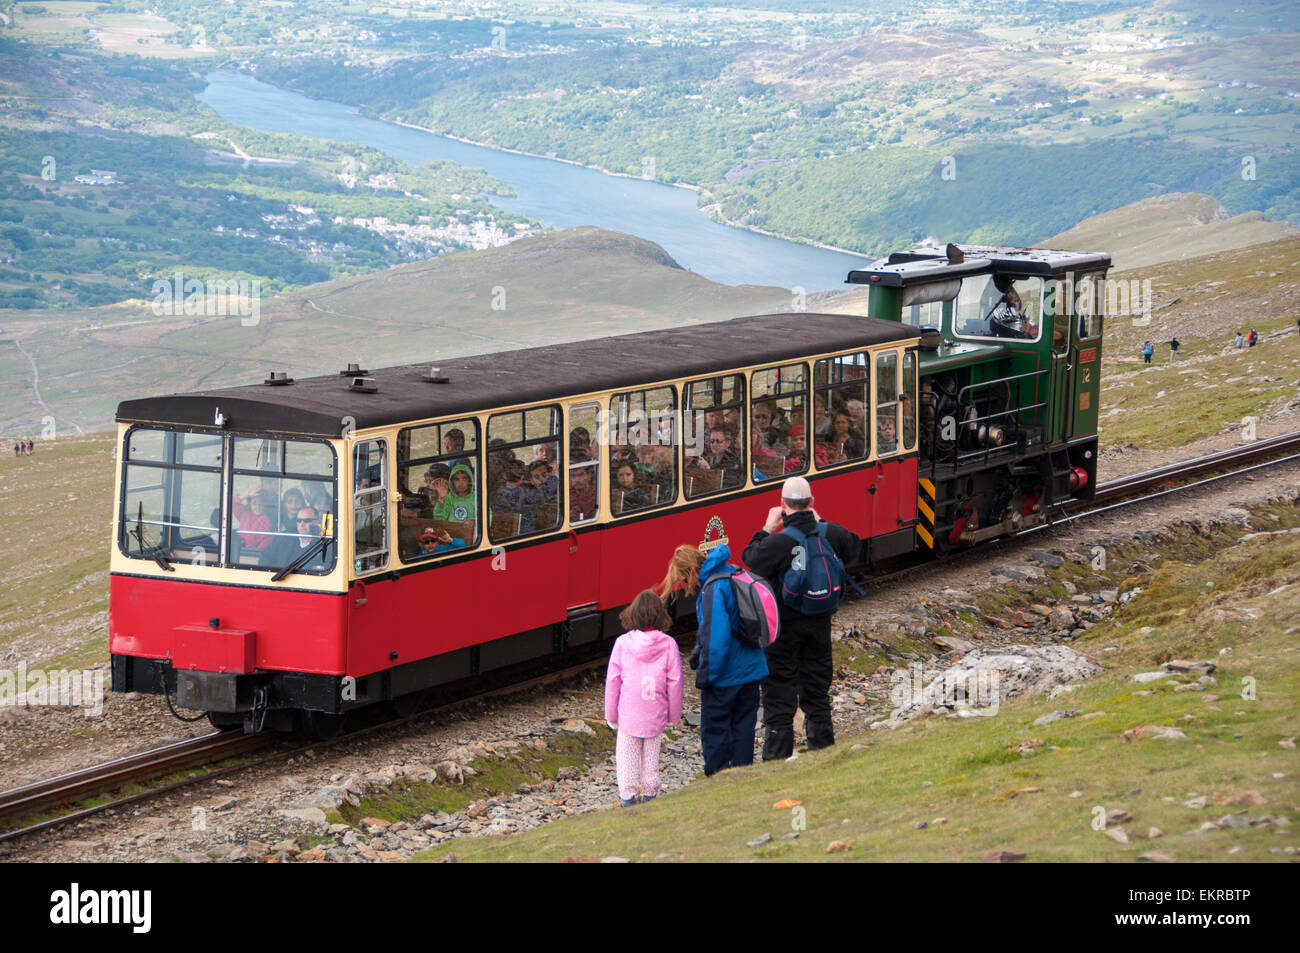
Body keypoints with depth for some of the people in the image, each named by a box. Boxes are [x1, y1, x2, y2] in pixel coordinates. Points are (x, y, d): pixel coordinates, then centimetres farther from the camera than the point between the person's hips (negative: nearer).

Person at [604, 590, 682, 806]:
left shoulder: (622, 643, -7)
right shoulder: (668, 644, -7)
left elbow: (612, 680, -1)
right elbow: (675, 681, -2)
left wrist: (611, 715, 9)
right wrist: (674, 714, 10)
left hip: (628, 713, -1)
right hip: (656, 715, 1)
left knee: (627, 755, 10)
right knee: (652, 754, 14)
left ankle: (628, 796, 11)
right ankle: (649, 792, 20)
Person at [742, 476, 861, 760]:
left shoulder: (776, 542, -23)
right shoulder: (831, 533, -9)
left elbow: (750, 560, -6)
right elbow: (853, 548, 13)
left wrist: (766, 529, 2)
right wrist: (821, 522, 16)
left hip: (784, 626, -4)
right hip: (819, 622, 4)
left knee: (779, 693, 4)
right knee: (817, 687, 17)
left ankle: (777, 759, 7)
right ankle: (822, 749, 23)